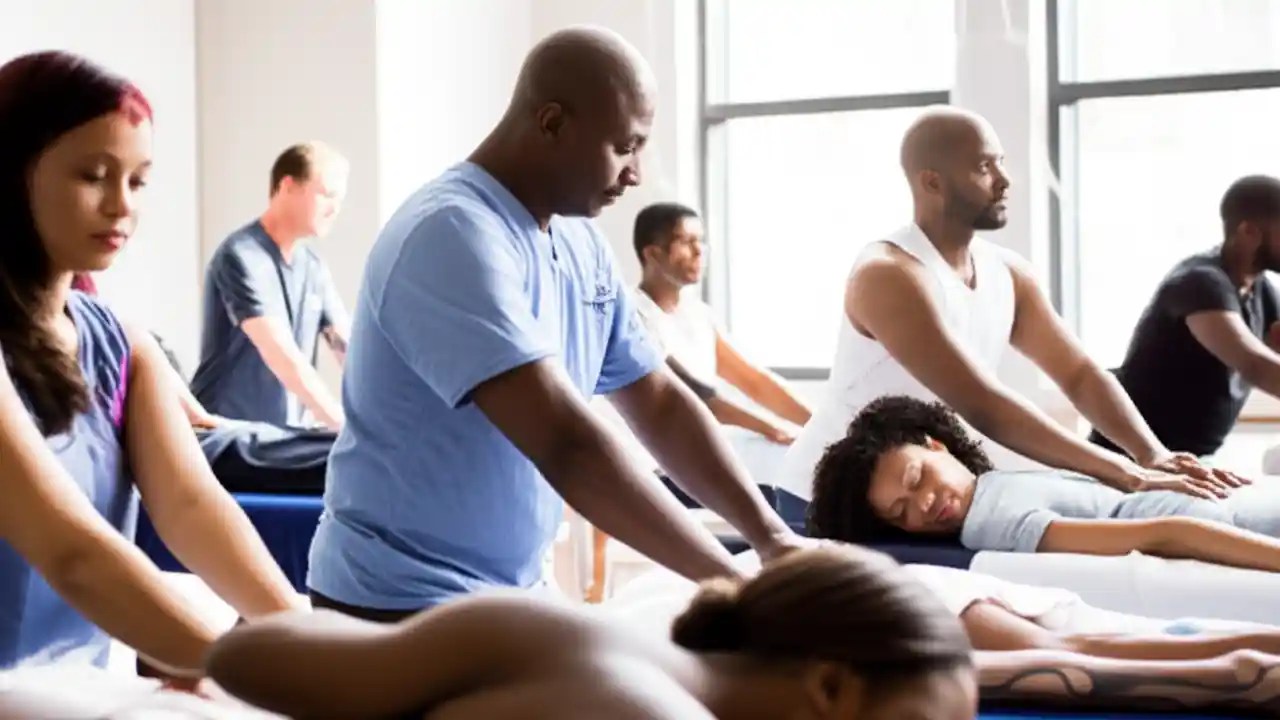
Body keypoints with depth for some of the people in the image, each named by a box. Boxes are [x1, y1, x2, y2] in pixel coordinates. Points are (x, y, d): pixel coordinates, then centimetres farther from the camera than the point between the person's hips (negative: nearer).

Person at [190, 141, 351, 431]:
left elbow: (346, 344, 3)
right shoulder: (241, 257, -14)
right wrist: (346, 425, -27)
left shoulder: (313, 266, 8)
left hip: (289, 435, 6)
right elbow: (280, 354, -22)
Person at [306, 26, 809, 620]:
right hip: (404, 601, -7)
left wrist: (770, 535, -5)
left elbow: (660, 403, 8)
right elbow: (566, 445, -31)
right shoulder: (453, 237, -23)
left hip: (512, 593, 8)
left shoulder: (581, 244, 4)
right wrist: (728, 580, -30)